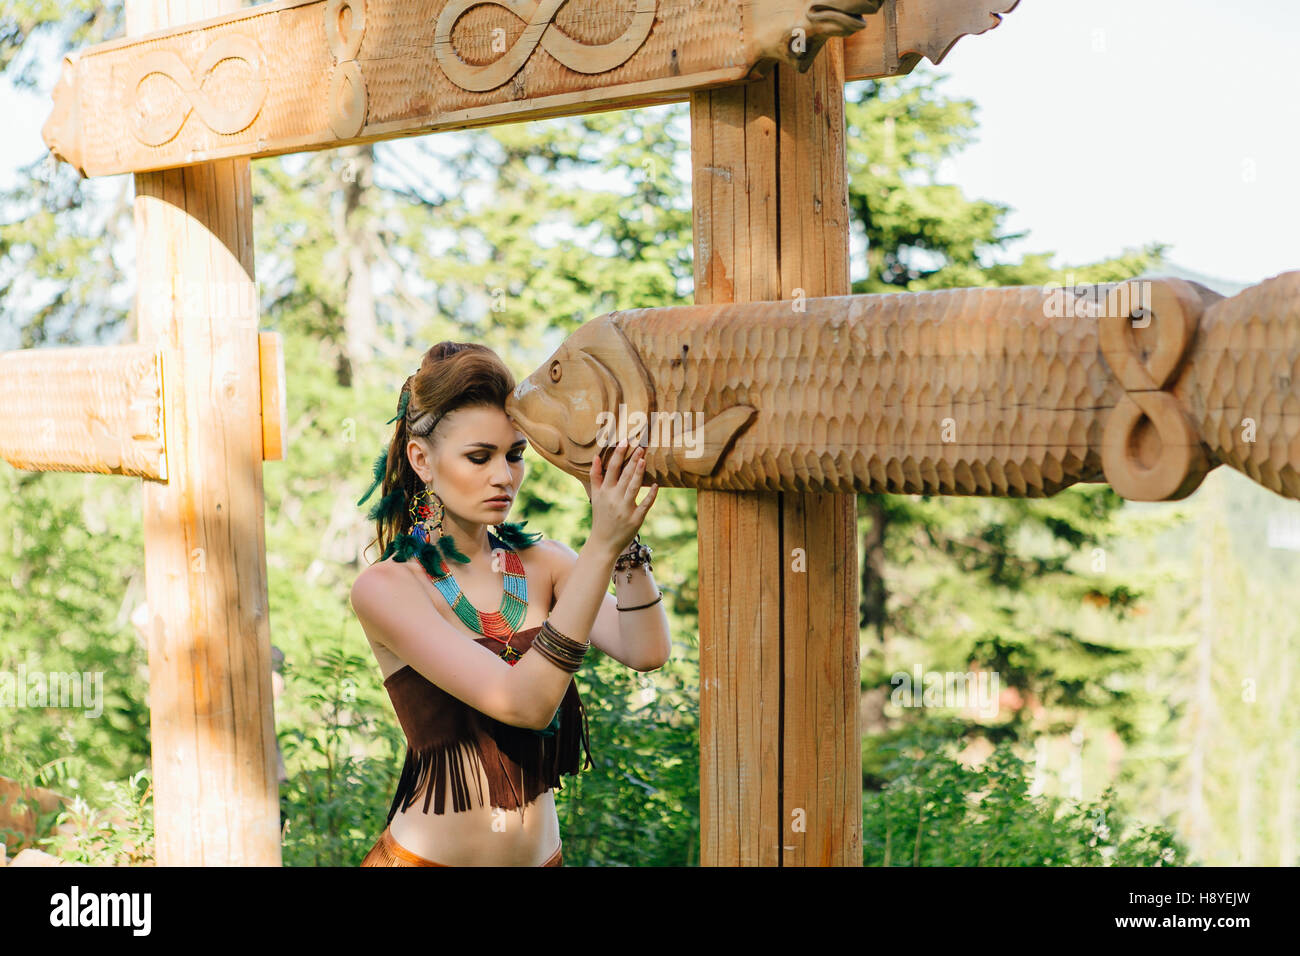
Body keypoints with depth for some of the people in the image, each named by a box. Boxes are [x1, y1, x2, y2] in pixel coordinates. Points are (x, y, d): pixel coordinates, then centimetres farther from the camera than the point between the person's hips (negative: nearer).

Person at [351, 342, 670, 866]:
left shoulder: (542, 563, -1)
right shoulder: (385, 587, -15)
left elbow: (646, 653, -15)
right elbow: (523, 703, -26)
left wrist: (625, 538, -26)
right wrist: (601, 547, -31)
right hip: (429, 854, -4)